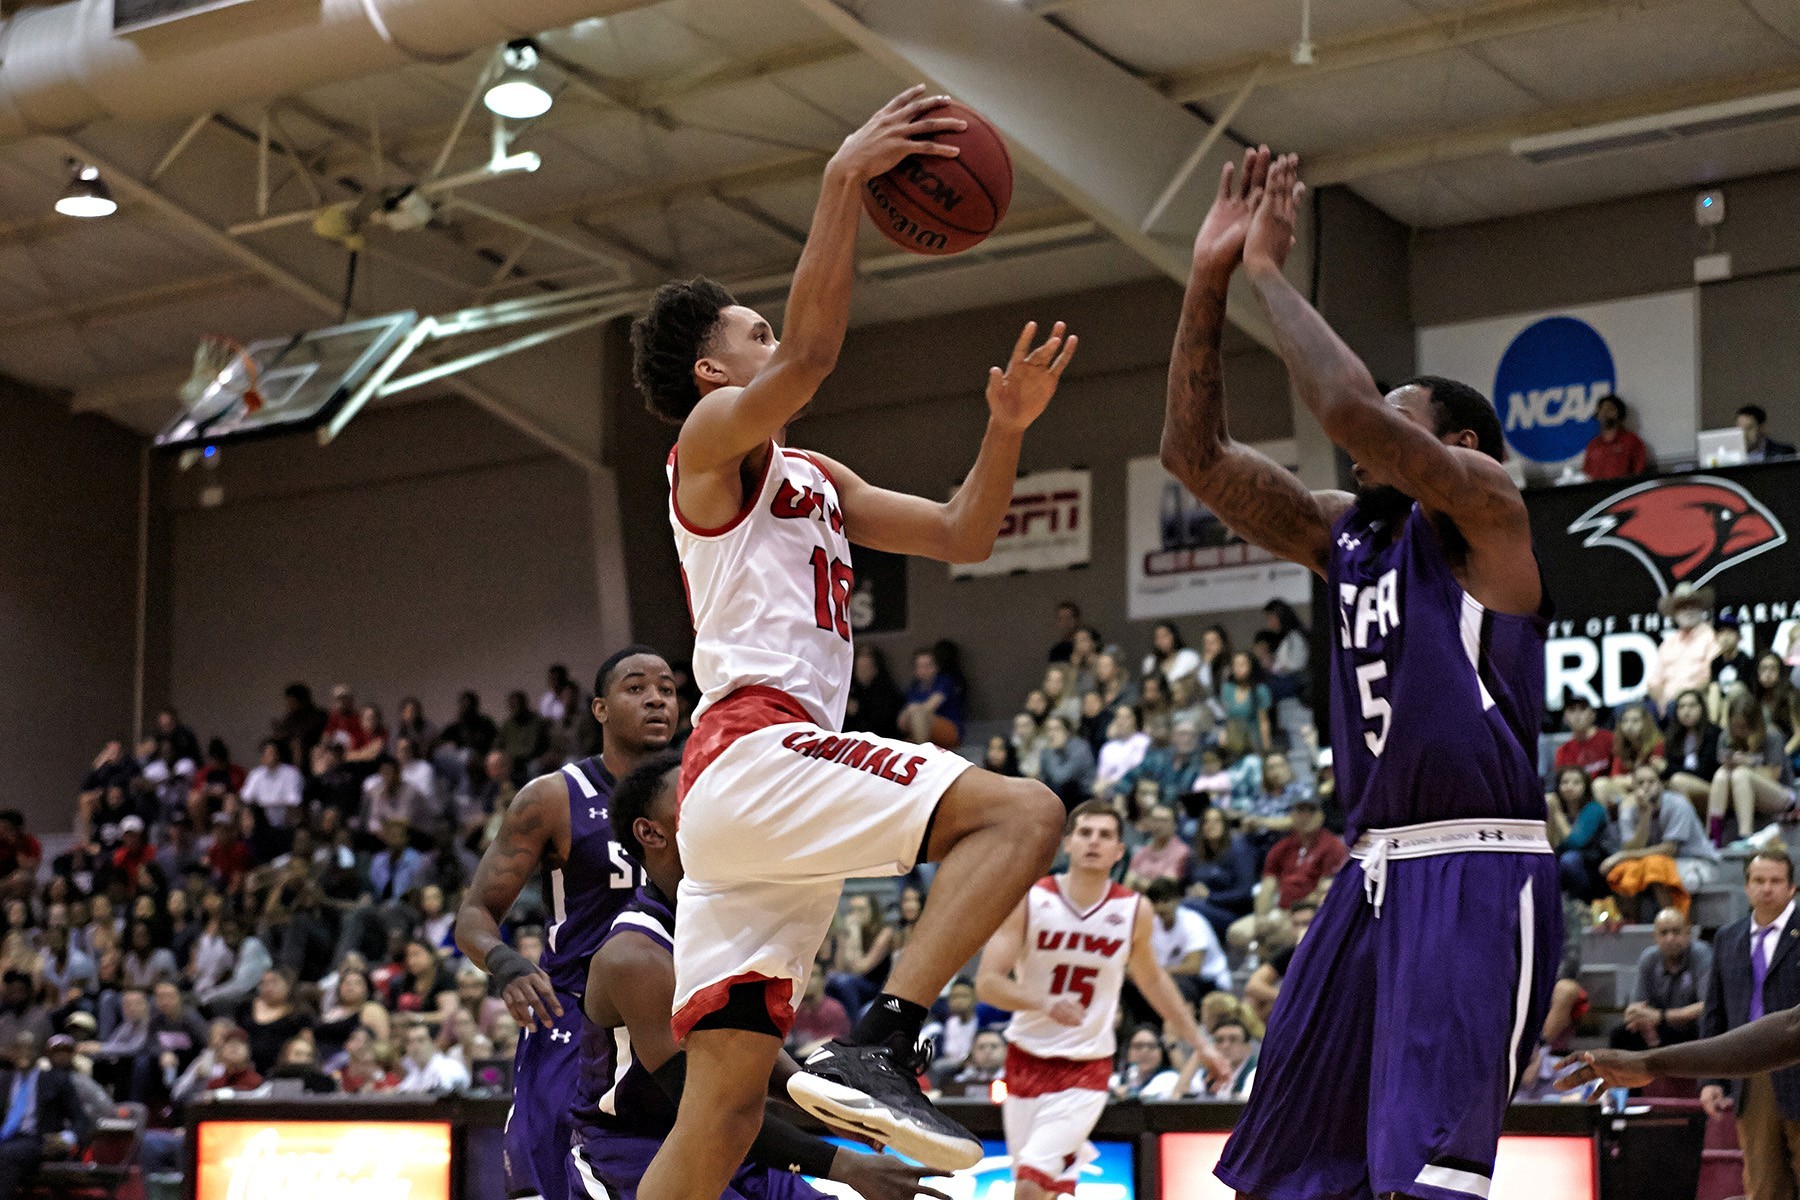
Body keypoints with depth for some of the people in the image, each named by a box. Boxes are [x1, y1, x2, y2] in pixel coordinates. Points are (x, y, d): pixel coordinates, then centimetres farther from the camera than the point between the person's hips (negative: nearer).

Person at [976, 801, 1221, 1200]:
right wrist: (1045, 1004, -29)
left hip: (1087, 1067, -1)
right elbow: (987, 982, -12)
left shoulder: (1134, 911, -2)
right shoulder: (1029, 900, -8)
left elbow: (1152, 979, 17)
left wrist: (1199, 1043, 18)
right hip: (1028, 1059, 1)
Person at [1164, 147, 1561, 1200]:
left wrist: (1270, 272, -8)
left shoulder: (1485, 509, -3)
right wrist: (1209, 282, 5)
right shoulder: (1344, 536, 18)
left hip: (1477, 876, -8)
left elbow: (1352, 409, -20)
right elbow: (1196, 452, 13)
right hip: (1378, 874, 9)